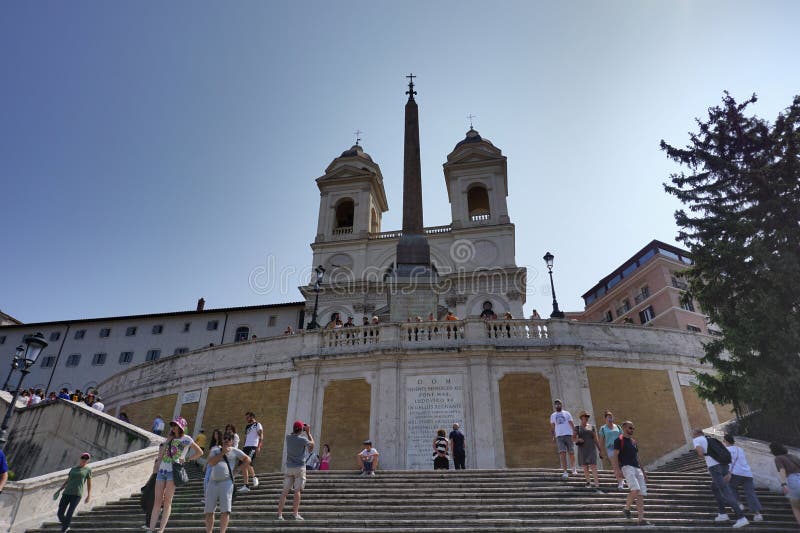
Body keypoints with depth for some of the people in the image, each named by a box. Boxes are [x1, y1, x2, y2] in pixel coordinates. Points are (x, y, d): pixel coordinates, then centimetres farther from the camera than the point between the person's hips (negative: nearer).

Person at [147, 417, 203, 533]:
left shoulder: (186, 439, 3)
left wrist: (186, 459, -3)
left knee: (167, 500, -5)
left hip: (173, 470, -5)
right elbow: (160, 456, 13)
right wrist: (167, 441, 5)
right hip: (162, 470, 5)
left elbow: (200, 452, 0)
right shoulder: (170, 438, 18)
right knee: (157, 500, 1)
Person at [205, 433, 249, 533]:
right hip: (212, 482, 3)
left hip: (226, 482, -3)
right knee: (209, 511, 9)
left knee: (225, 511, -10)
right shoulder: (215, 449, 14)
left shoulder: (234, 451, 8)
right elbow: (211, 462, -3)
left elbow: (247, 459, 12)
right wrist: (222, 453, -7)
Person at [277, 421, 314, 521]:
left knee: (285, 491, 7)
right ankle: (295, 513, -3)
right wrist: (308, 432, 14)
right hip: (300, 468, -4)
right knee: (298, 491, 0)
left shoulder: (288, 437, 0)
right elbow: (312, 443, 6)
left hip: (289, 468, 4)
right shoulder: (302, 439, -13)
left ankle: (279, 514, 6)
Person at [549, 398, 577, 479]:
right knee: (562, 453, -11)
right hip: (559, 436, 1)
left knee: (571, 453, 2)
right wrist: (553, 437, 7)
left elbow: (572, 424, 5)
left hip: (568, 435, -1)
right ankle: (565, 472, -9)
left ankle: (574, 468, 26)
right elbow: (552, 427, 17)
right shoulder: (553, 416, 16)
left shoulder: (566, 413, 10)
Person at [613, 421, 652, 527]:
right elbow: (615, 456, -5)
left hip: (637, 468, 7)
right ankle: (626, 509, -2)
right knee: (635, 489, -23)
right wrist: (618, 470, -17)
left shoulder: (634, 442, 23)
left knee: (641, 494, -1)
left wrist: (643, 473, 22)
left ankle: (641, 520, 1)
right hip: (627, 467, -7)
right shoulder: (619, 440, 0)